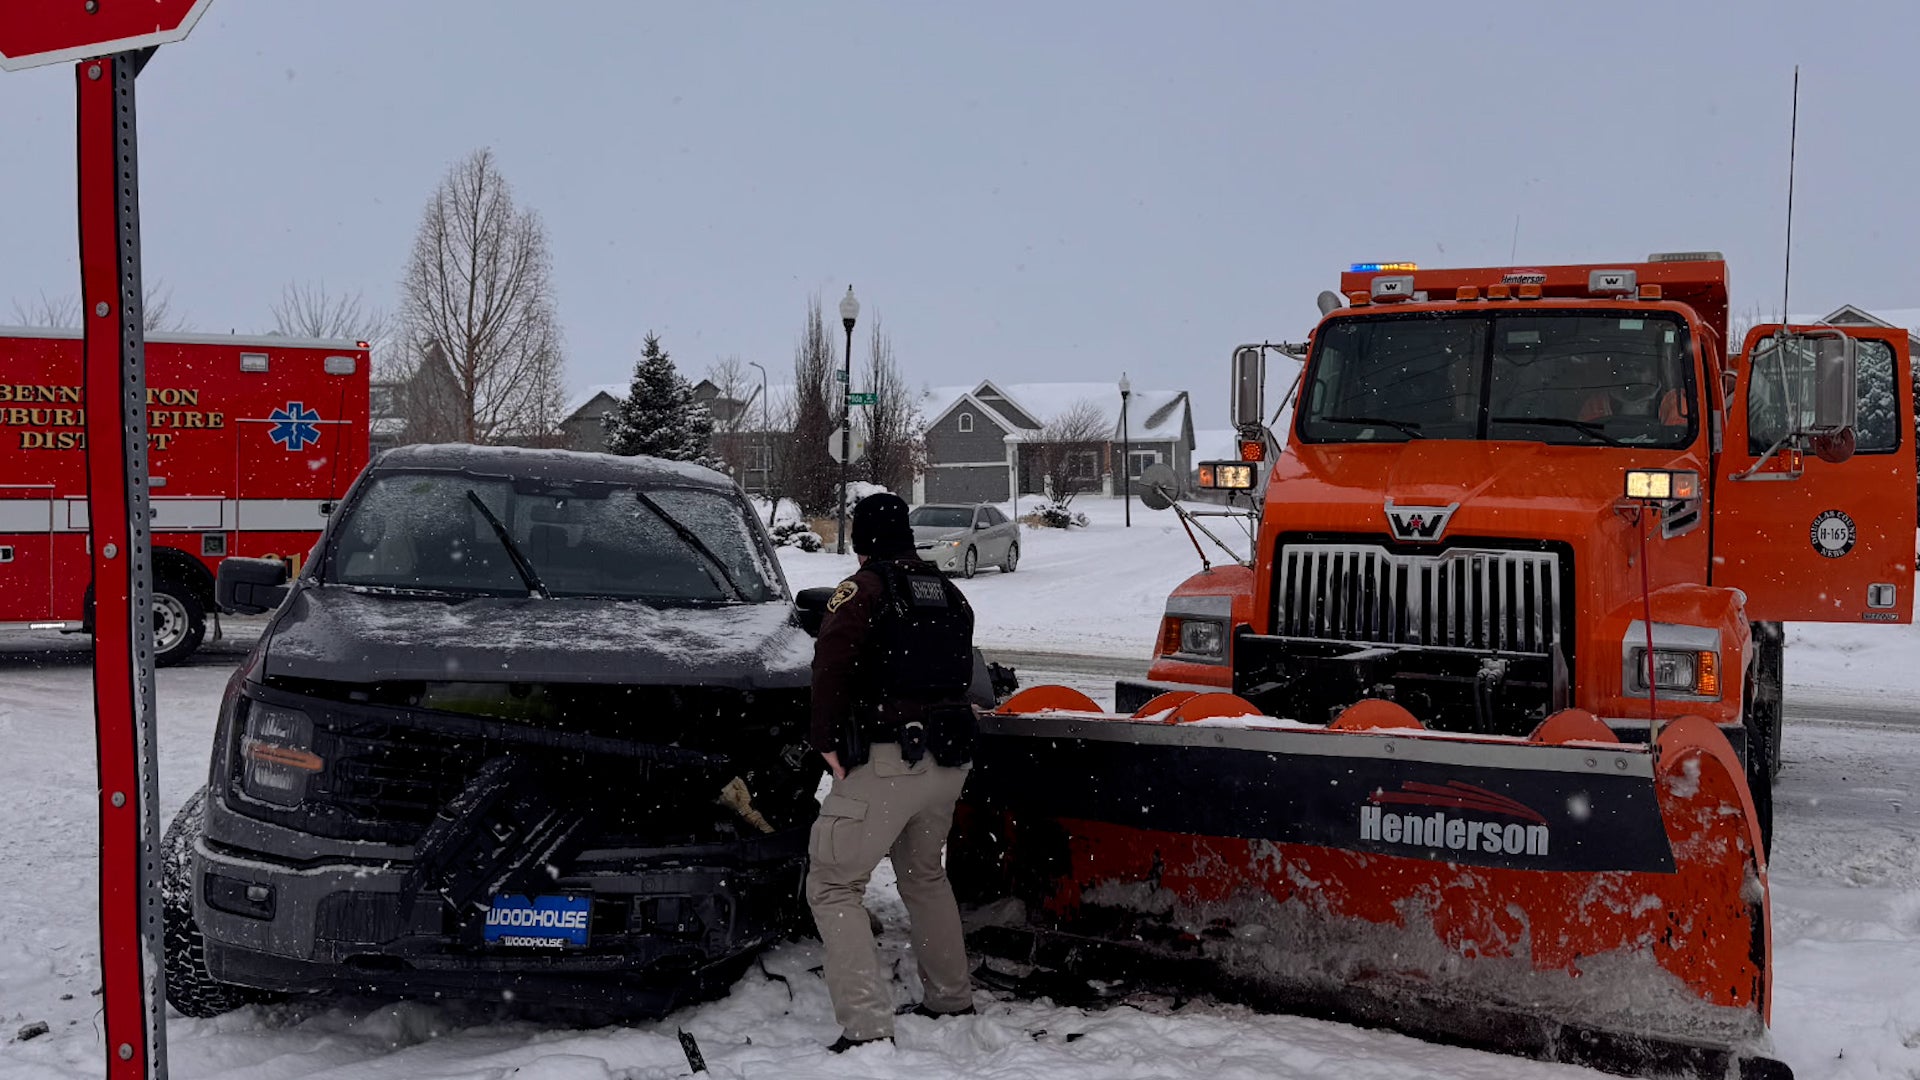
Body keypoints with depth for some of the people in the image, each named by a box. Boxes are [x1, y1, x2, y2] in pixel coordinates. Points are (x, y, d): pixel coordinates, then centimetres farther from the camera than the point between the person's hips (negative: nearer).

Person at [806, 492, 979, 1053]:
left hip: (887, 760, -8)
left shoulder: (864, 589, -6)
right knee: (923, 872, 28)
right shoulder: (948, 592, 16)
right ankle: (951, 997, 34)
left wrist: (827, 743, -9)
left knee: (832, 885, -2)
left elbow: (830, 668, -16)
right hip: (950, 758, 8)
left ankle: (867, 1023, -13)